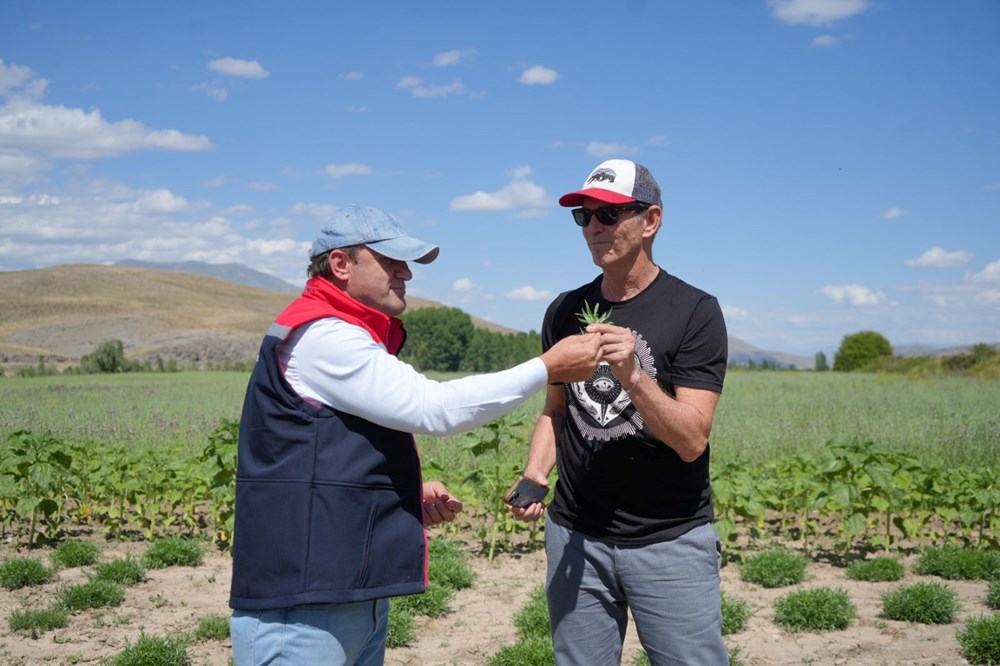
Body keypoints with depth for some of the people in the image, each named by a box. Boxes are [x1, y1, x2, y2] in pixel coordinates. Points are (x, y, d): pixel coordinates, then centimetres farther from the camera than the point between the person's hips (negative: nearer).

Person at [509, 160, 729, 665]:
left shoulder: (694, 311, -9)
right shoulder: (565, 312, 6)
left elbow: (692, 441, -15)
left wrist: (632, 376, -29)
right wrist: (535, 473, -2)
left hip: (671, 540, -4)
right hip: (575, 536, 4)